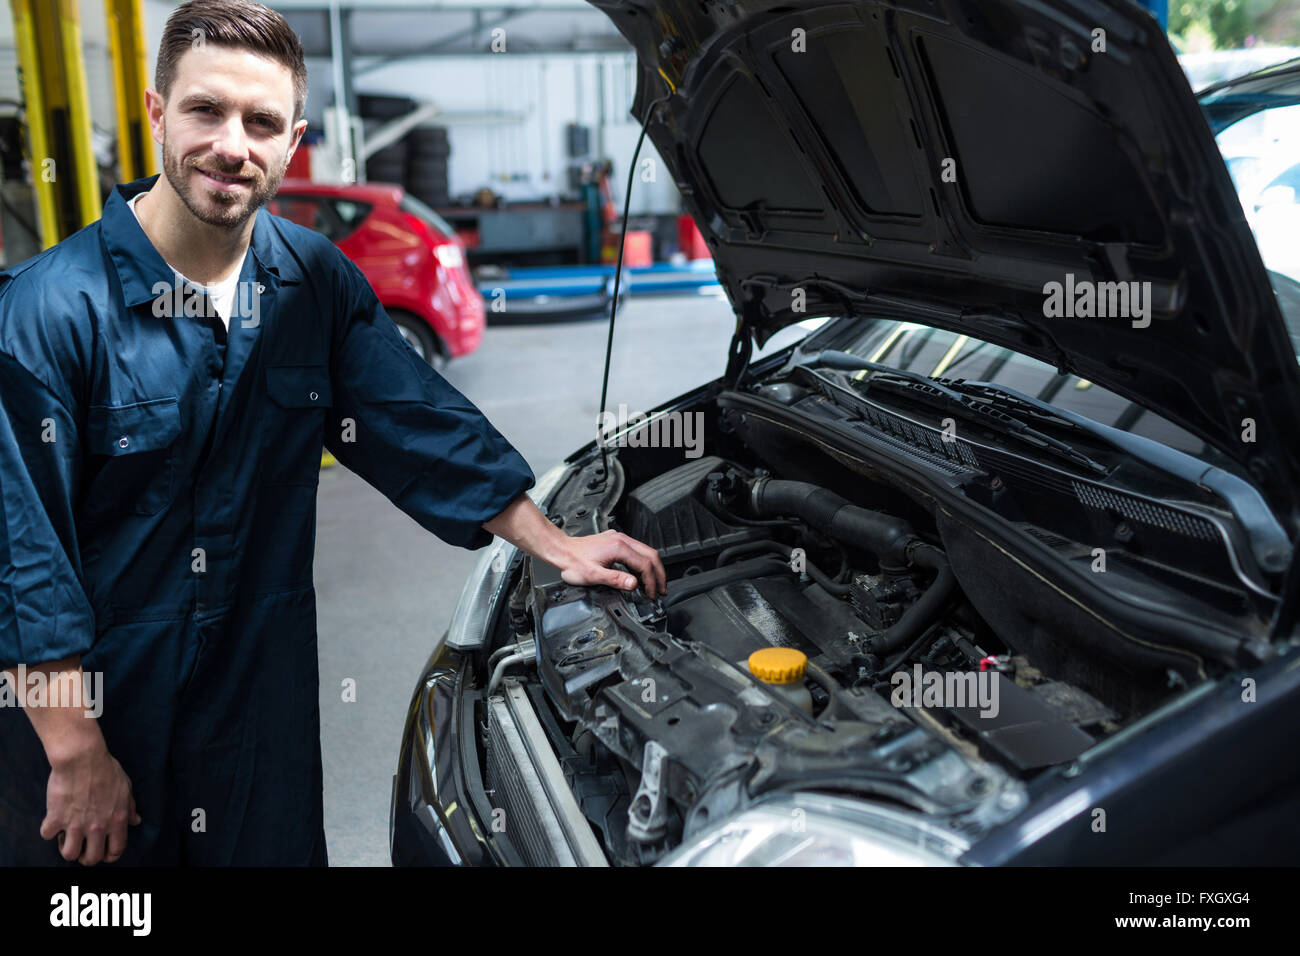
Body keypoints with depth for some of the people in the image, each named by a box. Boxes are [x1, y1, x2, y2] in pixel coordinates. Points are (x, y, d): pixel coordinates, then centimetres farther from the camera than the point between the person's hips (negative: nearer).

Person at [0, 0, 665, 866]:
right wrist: (76, 754, -14)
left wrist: (556, 544, 0)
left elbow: (420, 424, 3)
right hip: (85, 698, -3)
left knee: (276, 844, 15)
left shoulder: (318, 283, -3)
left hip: (264, 690, 4)